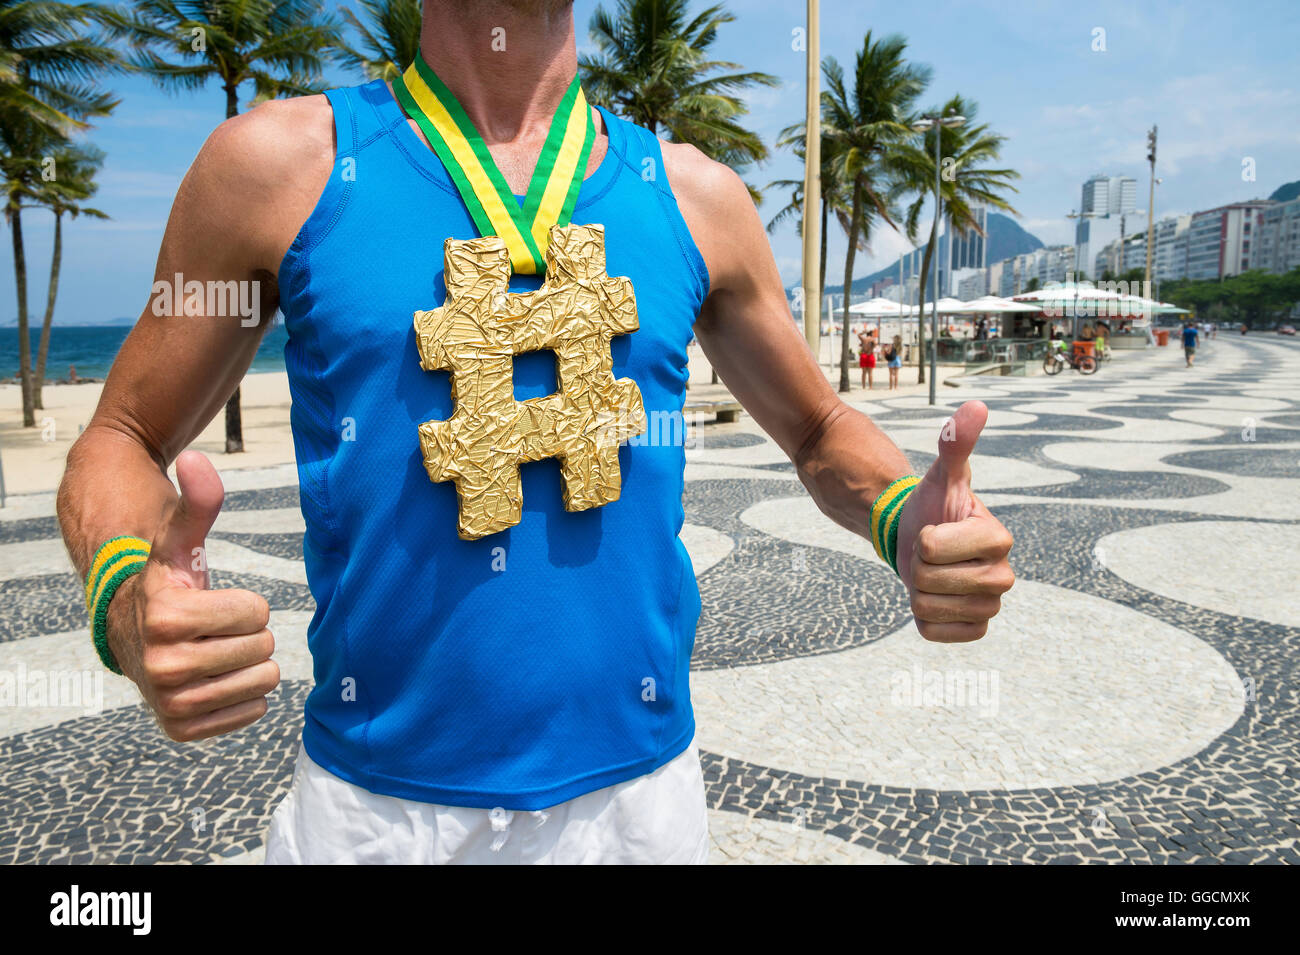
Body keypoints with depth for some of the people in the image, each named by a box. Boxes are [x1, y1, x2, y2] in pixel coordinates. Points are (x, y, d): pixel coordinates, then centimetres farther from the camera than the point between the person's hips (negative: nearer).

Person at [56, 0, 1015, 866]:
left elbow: (821, 429, 10)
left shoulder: (693, 193, 0)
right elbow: (121, 441, 2)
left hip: (637, 790, 2)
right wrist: (125, 604, -21)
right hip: (371, 802, -1)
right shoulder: (285, 163, -5)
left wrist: (905, 518, -12)